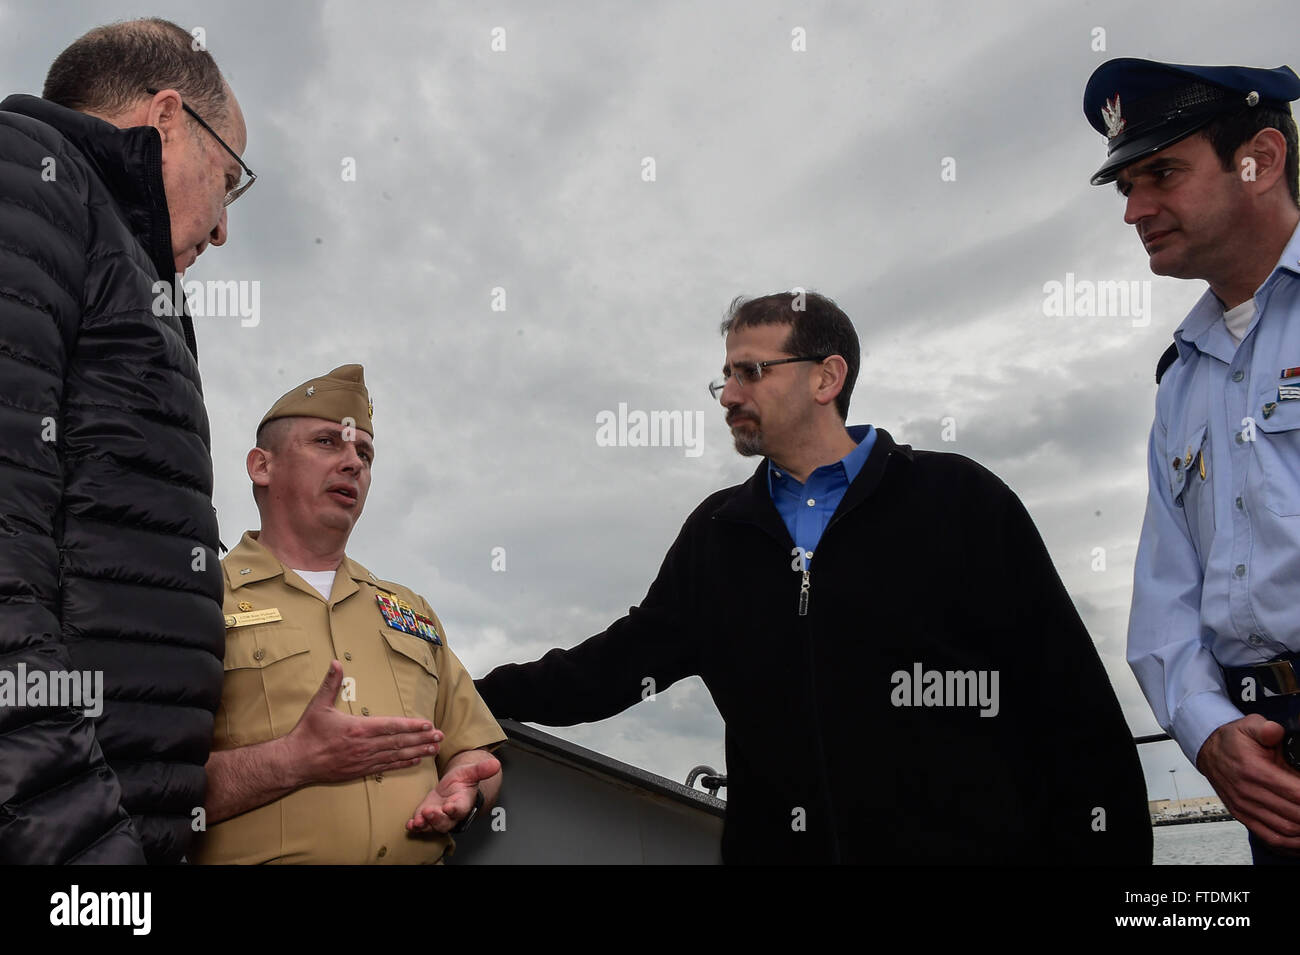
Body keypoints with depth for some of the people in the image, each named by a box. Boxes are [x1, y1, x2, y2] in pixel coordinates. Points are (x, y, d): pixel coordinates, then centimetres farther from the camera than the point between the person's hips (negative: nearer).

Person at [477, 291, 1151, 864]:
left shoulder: (960, 503, -4)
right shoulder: (717, 531, 10)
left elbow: (1074, 703, -5)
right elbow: (623, 658, 12)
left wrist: (1108, 845, -10)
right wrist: (484, 695, 4)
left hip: (964, 843, -4)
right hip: (776, 845, 4)